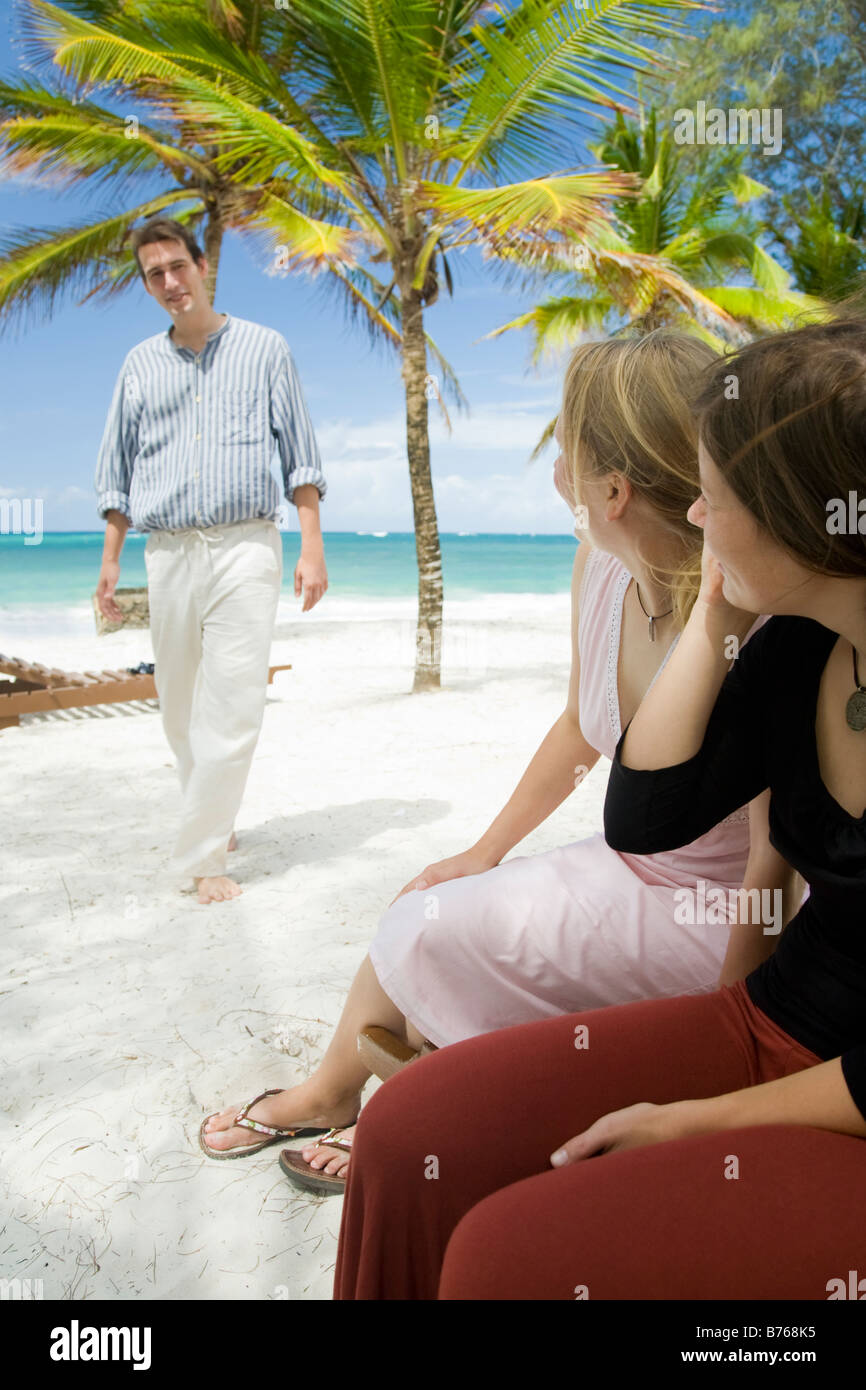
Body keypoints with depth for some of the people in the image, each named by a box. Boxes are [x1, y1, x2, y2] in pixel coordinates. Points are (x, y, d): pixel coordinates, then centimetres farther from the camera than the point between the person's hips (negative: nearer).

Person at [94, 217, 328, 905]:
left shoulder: (265, 348, 8)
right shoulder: (140, 363, 15)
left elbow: (301, 455, 5)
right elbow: (118, 467, 18)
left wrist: (313, 547, -4)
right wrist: (110, 559, 10)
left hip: (244, 545, -3)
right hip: (168, 551, 4)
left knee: (232, 708, -11)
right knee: (179, 707, 8)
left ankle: (203, 854, -3)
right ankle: (215, 818, 29)